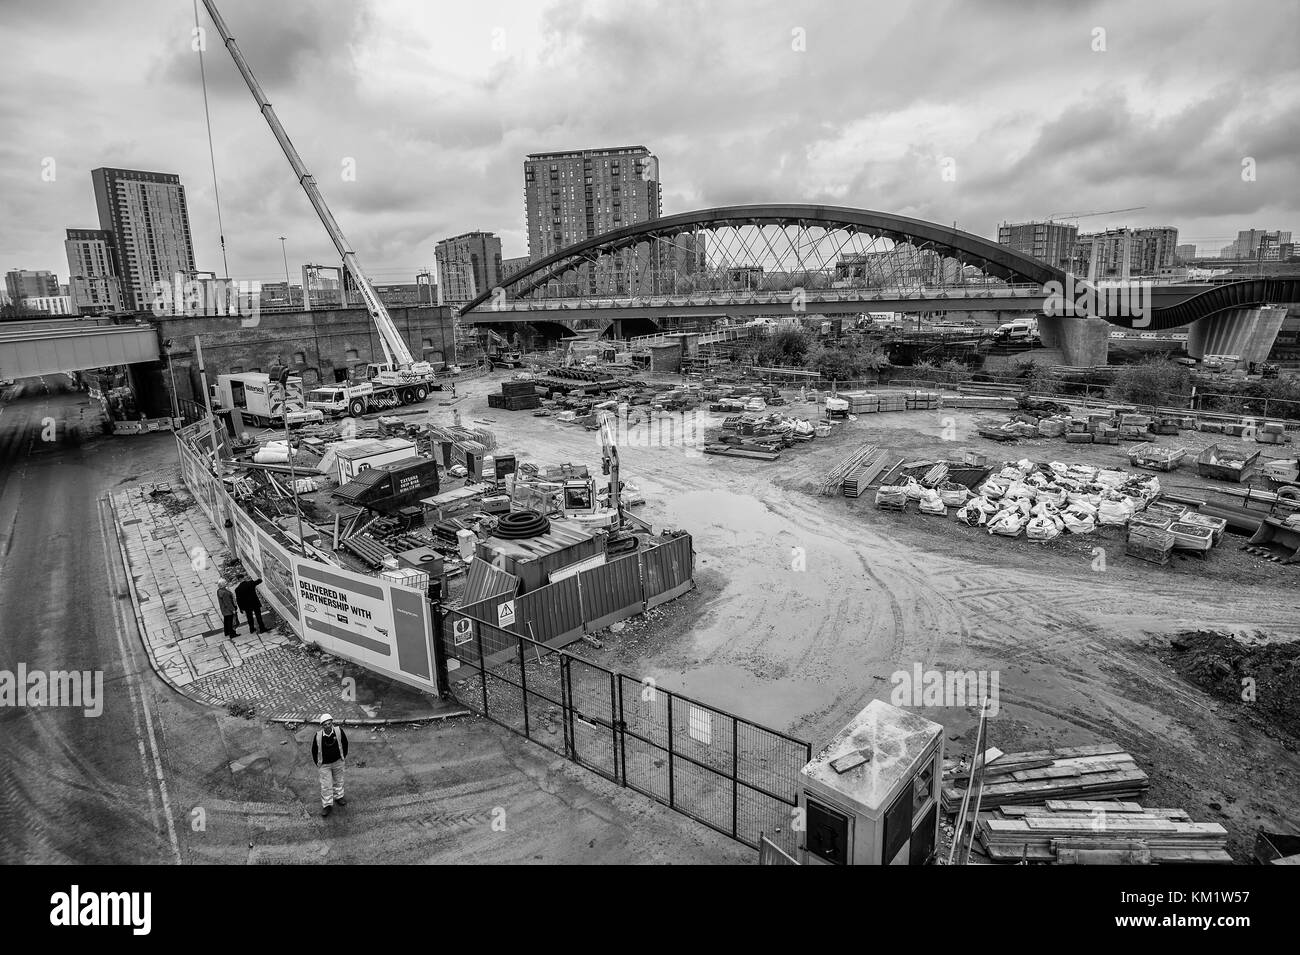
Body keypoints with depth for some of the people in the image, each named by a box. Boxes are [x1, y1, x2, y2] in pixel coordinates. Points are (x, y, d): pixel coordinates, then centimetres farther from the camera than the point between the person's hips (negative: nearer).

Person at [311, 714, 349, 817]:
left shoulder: (339, 731, -19)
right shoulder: (318, 736, -23)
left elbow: (345, 743, 0)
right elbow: (314, 751, -7)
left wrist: (344, 757, 6)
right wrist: (317, 765, -2)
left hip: (338, 762, 2)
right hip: (324, 764, -2)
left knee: (338, 781, 21)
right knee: (326, 785, 3)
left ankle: (338, 797, 44)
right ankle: (327, 805, 20)